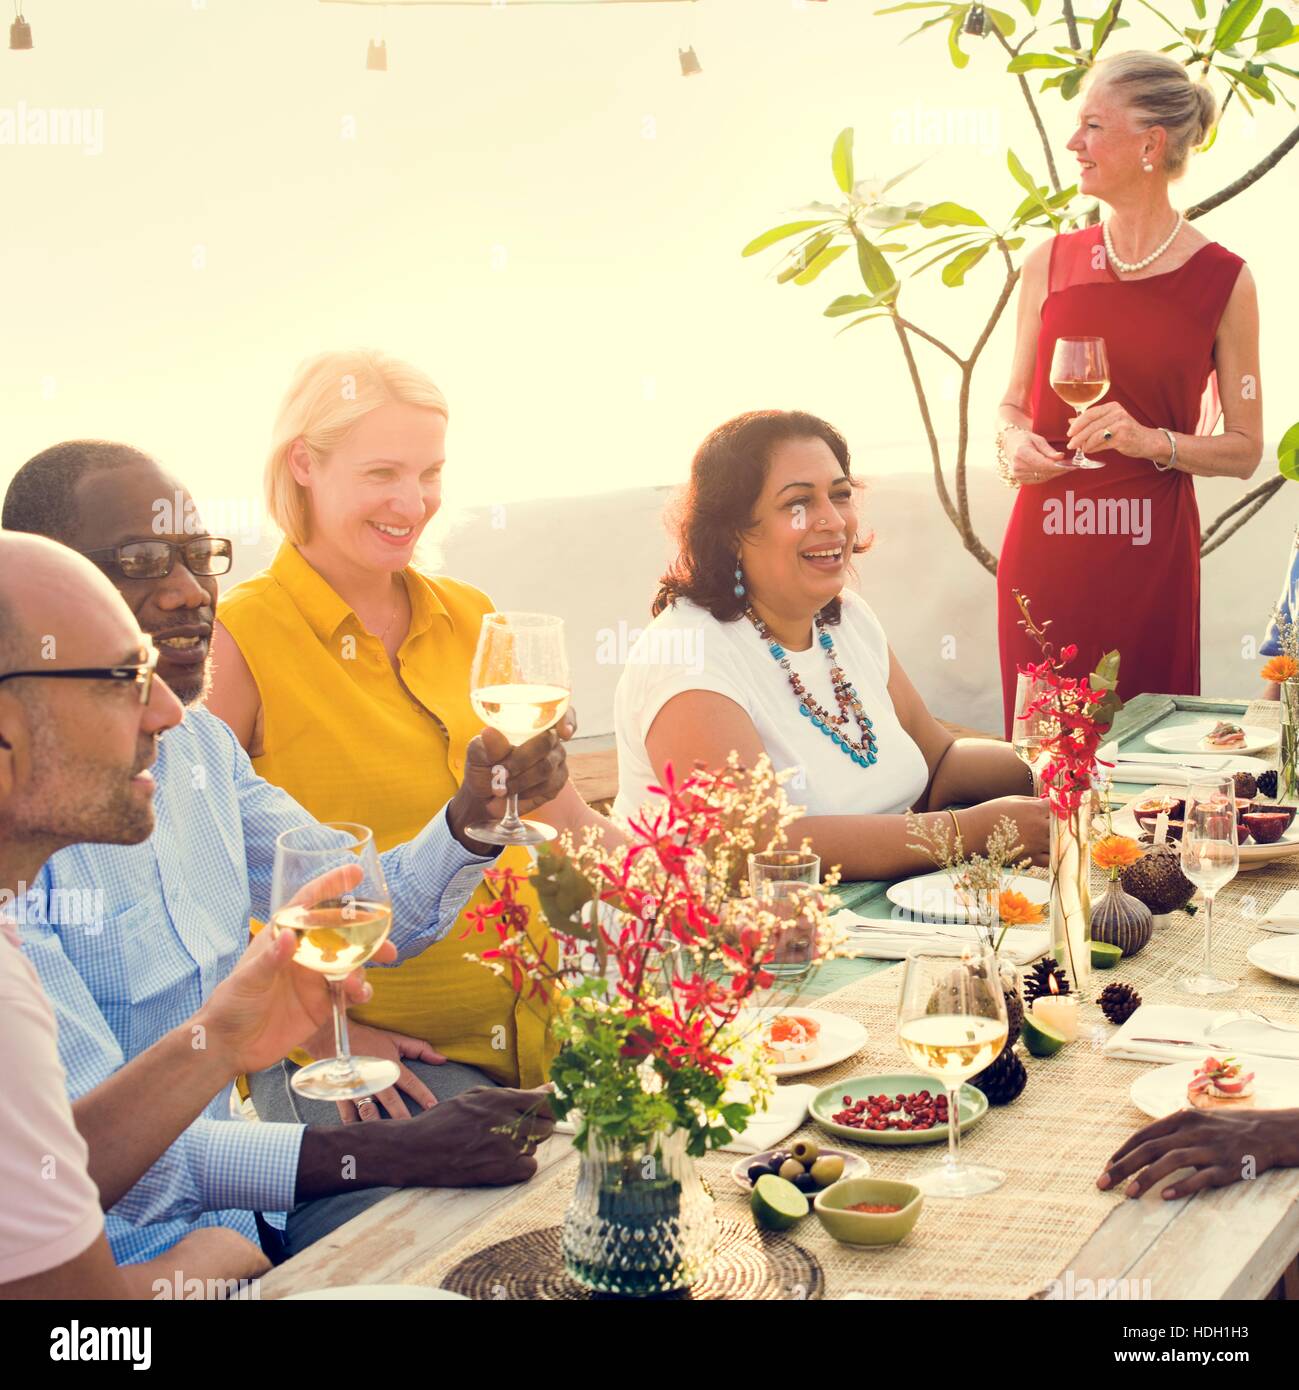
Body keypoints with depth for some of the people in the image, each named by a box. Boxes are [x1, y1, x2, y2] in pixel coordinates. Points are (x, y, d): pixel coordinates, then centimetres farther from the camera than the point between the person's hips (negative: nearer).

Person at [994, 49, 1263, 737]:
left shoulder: (1222, 280, -2)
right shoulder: (1050, 262, 6)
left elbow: (1244, 449, 1)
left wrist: (1153, 442, -14)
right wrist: (1014, 442, -6)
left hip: (1151, 552, -2)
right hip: (1043, 546, 2)